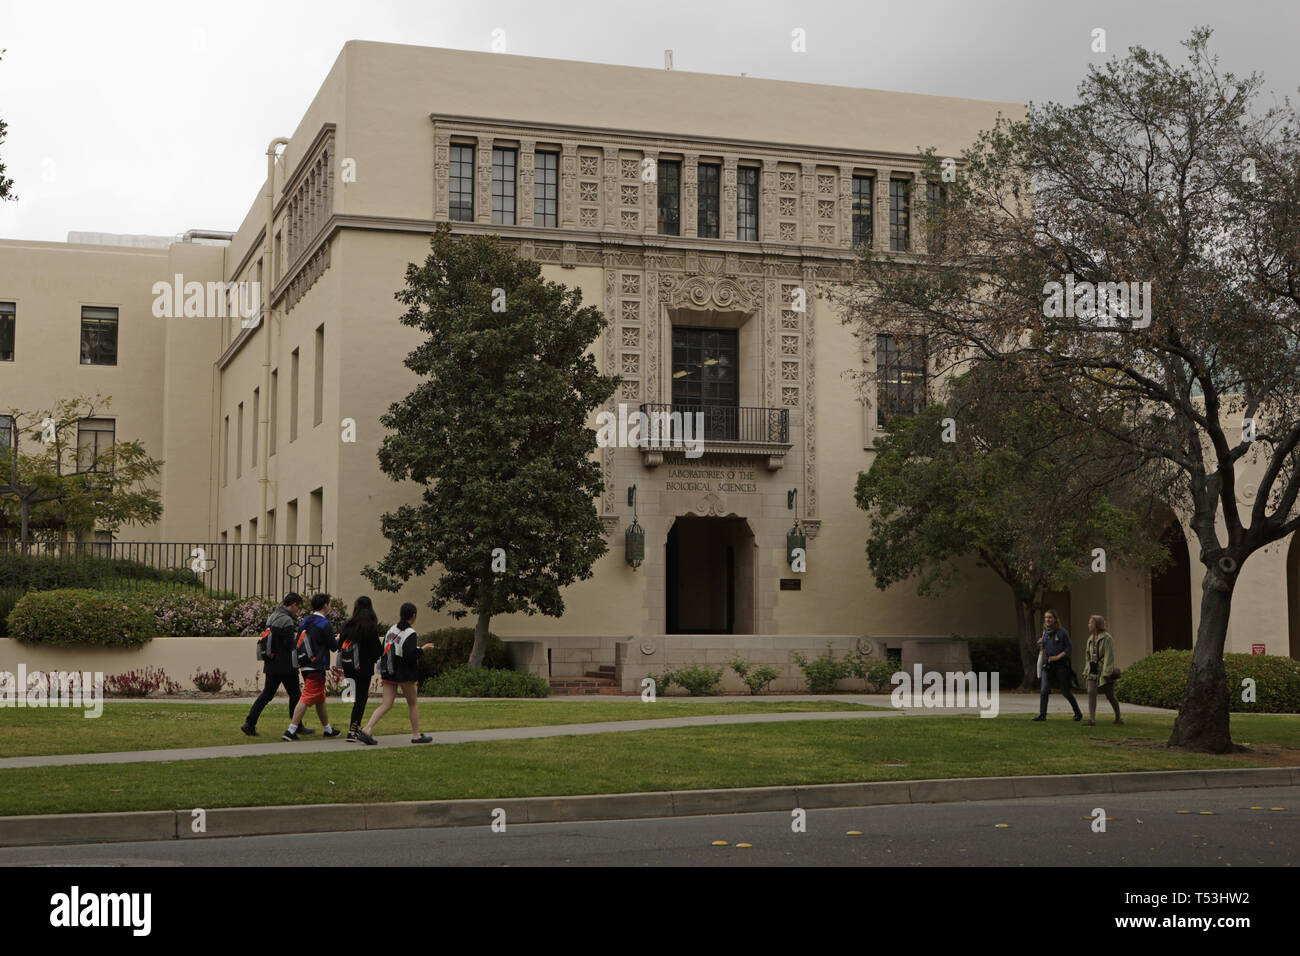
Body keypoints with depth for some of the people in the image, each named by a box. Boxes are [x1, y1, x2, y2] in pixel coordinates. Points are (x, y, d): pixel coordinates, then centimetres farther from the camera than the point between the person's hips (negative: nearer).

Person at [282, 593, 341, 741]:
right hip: (317, 667, -8)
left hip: (305, 666, 9)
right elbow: (333, 646, -7)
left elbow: (297, 643, 14)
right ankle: (291, 730, -15)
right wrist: (338, 639, 14)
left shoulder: (304, 622, 11)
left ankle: (328, 729, 30)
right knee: (306, 699, -10)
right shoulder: (324, 624, -12)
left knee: (320, 699, 19)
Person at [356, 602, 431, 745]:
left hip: (388, 673, 6)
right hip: (404, 674, -6)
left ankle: (367, 730, -9)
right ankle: (416, 735, 18)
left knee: (387, 704, 6)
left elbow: (383, 650, 13)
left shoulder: (392, 629, 9)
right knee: (413, 703, 11)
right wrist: (420, 649, -5)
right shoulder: (410, 633, -15)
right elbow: (410, 655, -24)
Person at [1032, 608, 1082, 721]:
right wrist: (1041, 642, 0)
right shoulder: (1045, 632, 9)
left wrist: (1057, 657, -18)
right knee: (1043, 691, -7)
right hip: (1047, 666, 5)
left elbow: (1068, 648, -7)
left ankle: (1078, 713, 21)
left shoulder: (1062, 632, -7)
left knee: (1065, 691, 3)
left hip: (1061, 666, -5)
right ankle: (1042, 715, -4)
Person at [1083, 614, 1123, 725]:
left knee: (1110, 696, 4)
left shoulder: (1107, 638, -10)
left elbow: (1109, 656, -16)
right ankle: (1091, 719, -15)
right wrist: (1086, 671, 15)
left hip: (1104, 671, -6)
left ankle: (1118, 717, 25)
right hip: (1093, 670, 6)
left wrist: (1107, 672, -22)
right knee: (1091, 693, -11)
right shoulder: (1091, 638, 13)